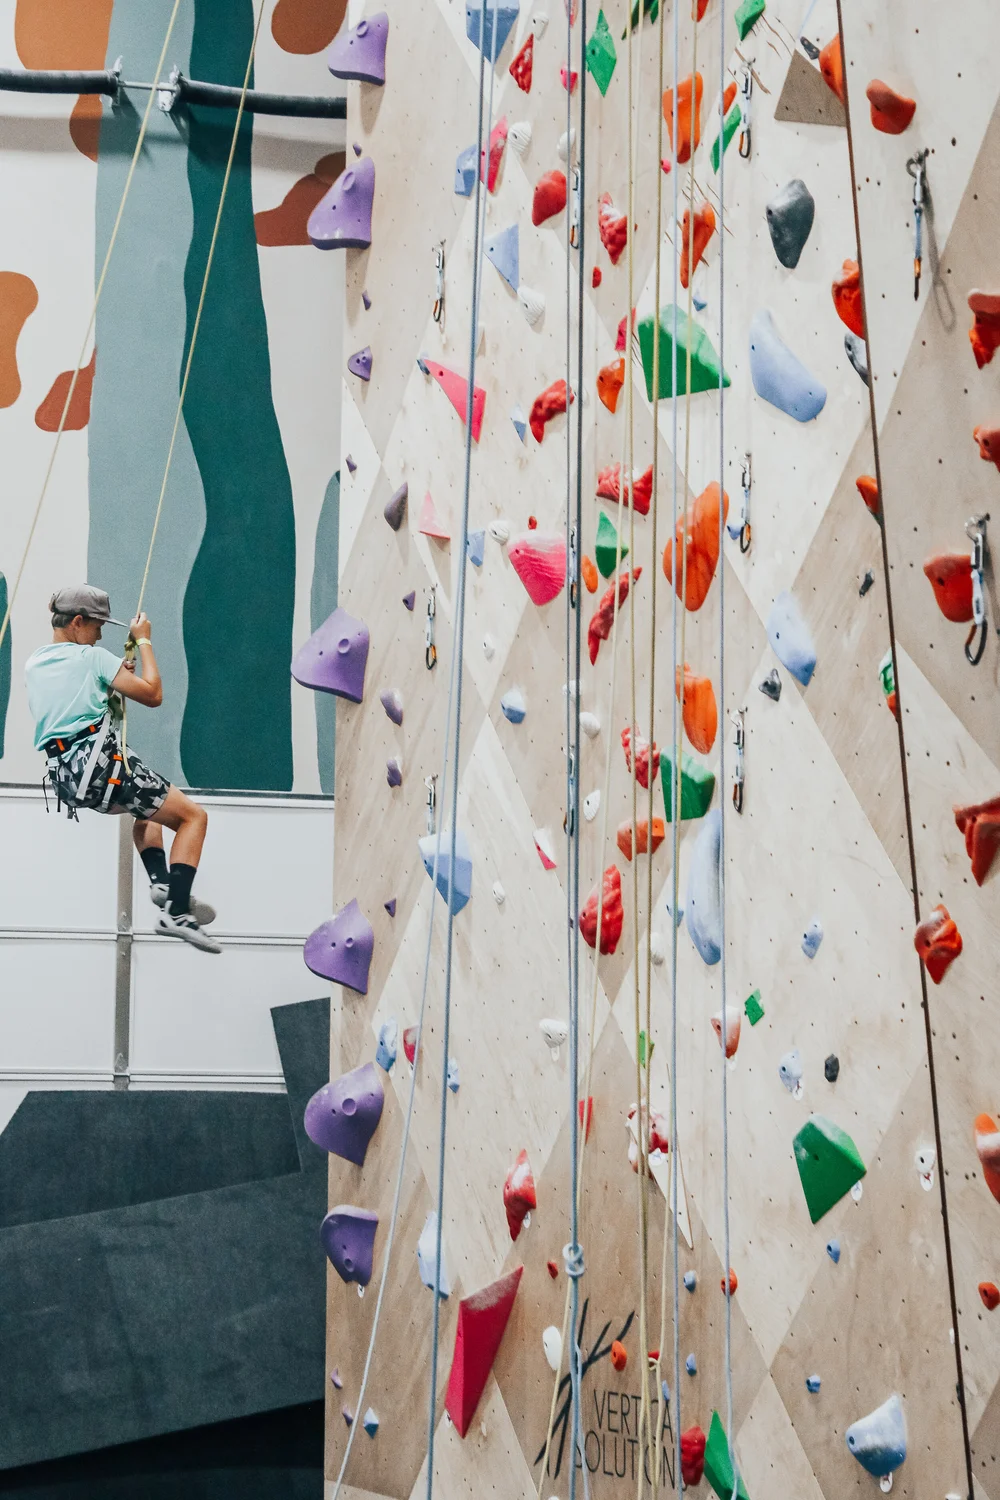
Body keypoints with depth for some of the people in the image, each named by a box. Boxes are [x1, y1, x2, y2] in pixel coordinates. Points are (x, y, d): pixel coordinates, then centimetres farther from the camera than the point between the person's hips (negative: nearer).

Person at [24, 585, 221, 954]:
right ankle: (176, 912, -10)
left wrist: (115, 678, 25)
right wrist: (144, 641, 7)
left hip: (63, 777, 8)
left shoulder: (33, 664, 16)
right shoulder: (92, 657, -4)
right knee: (193, 816, 4)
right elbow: (153, 695, -2)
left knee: (148, 808, 34)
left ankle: (160, 881, 12)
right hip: (103, 765, -8)